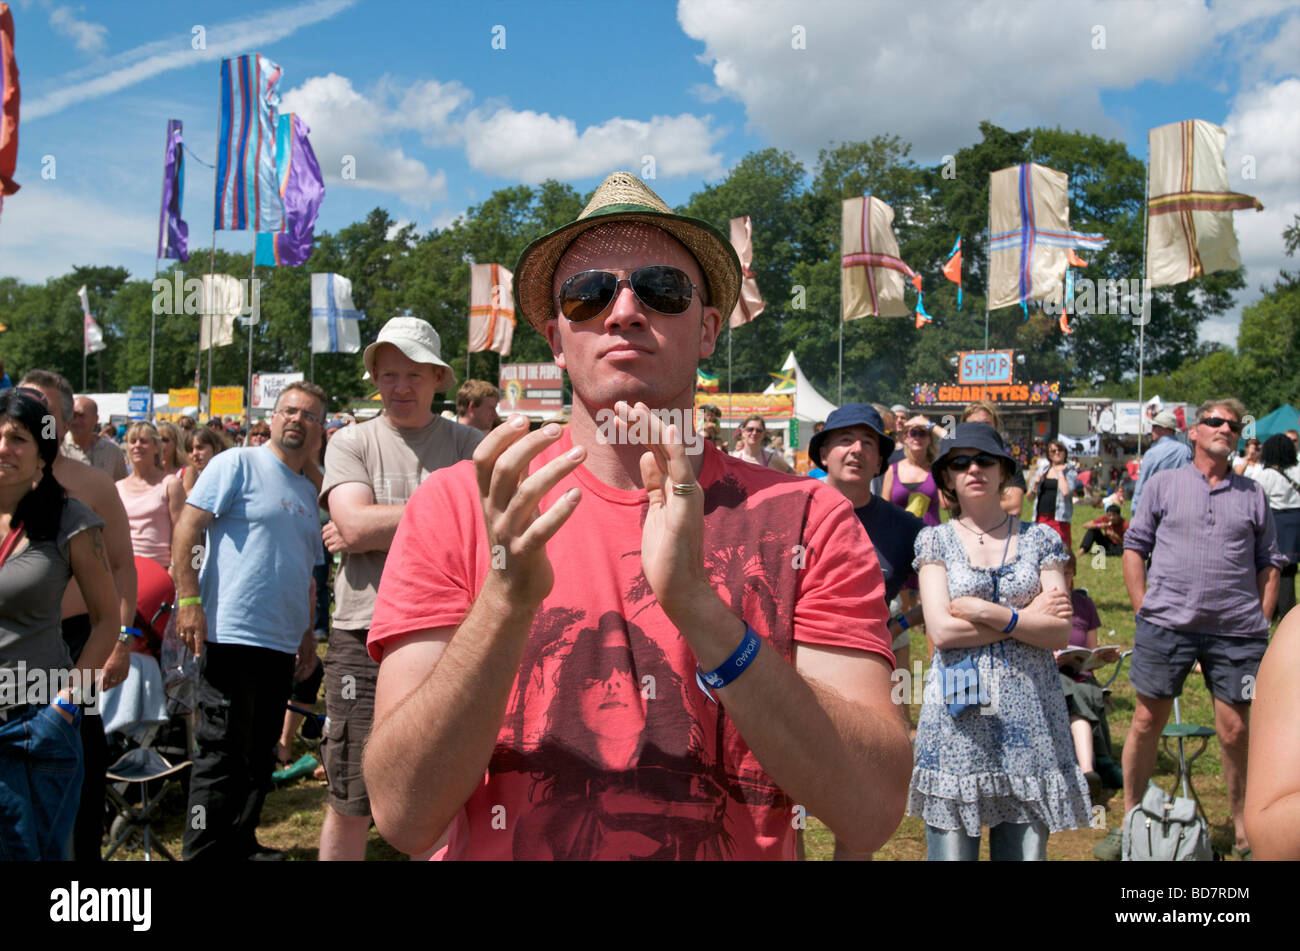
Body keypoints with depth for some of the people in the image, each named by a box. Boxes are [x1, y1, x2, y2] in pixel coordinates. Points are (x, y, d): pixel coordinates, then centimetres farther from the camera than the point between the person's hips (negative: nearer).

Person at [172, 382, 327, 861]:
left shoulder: (309, 494, 18)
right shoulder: (238, 464, -3)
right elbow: (186, 529, -9)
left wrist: (307, 635, 20)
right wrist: (188, 600, -17)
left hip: (281, 644, 8)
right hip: (231, 635, -8)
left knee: (259, 757, 15)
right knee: (222, 754, -3)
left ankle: (240, 845, 27)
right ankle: (202, 852, 8)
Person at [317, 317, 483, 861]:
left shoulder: (469, 445, 6)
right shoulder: (351, 443, 7)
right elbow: (354, 526, -10)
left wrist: (380, 529, -11)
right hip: (364, 635, 0)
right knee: (350, 805, 8)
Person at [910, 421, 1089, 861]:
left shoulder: (1041, 540, 7)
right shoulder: (935, 540, 4)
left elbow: (1060, 631, -2)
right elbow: (941, 629, -8)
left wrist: (988, 612, -11)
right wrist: (1028, 617, -6)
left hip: (1029, 711, 1)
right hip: (957, 713, -1)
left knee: (1027, 845, 7)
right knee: (951, 845, 3)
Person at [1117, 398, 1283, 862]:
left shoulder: (1252, 494, 11)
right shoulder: (1164, 484, 7)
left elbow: (1268, 562, 15)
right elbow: (1135, 546, 7)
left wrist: (1261, 619, 5)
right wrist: (1143, 609, -1)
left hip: (1236, 632, 1)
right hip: (1166, 626, -1)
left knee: (1236, 731, 5)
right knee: (1147, 721, 5)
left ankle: (1244, 830, 23)